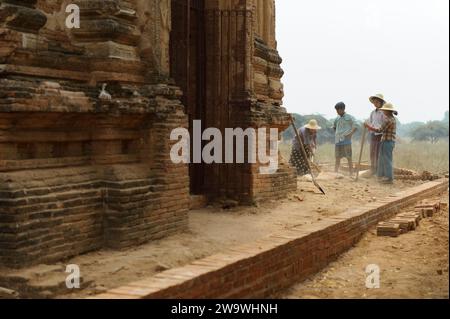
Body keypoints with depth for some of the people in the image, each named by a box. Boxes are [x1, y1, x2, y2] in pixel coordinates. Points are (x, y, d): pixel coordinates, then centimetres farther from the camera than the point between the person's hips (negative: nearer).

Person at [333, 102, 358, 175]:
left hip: (346, 140, -6)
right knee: (337, 157, 7)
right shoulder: (337, 119, 13)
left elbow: (355, 127, -9)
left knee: (349, 157, -4)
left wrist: (350, 135, -13)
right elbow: (334, 127, 30)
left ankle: (351, 173, -1)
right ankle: (335, 172, 10)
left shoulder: (349, 117, -4)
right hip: (338, 140, 6)